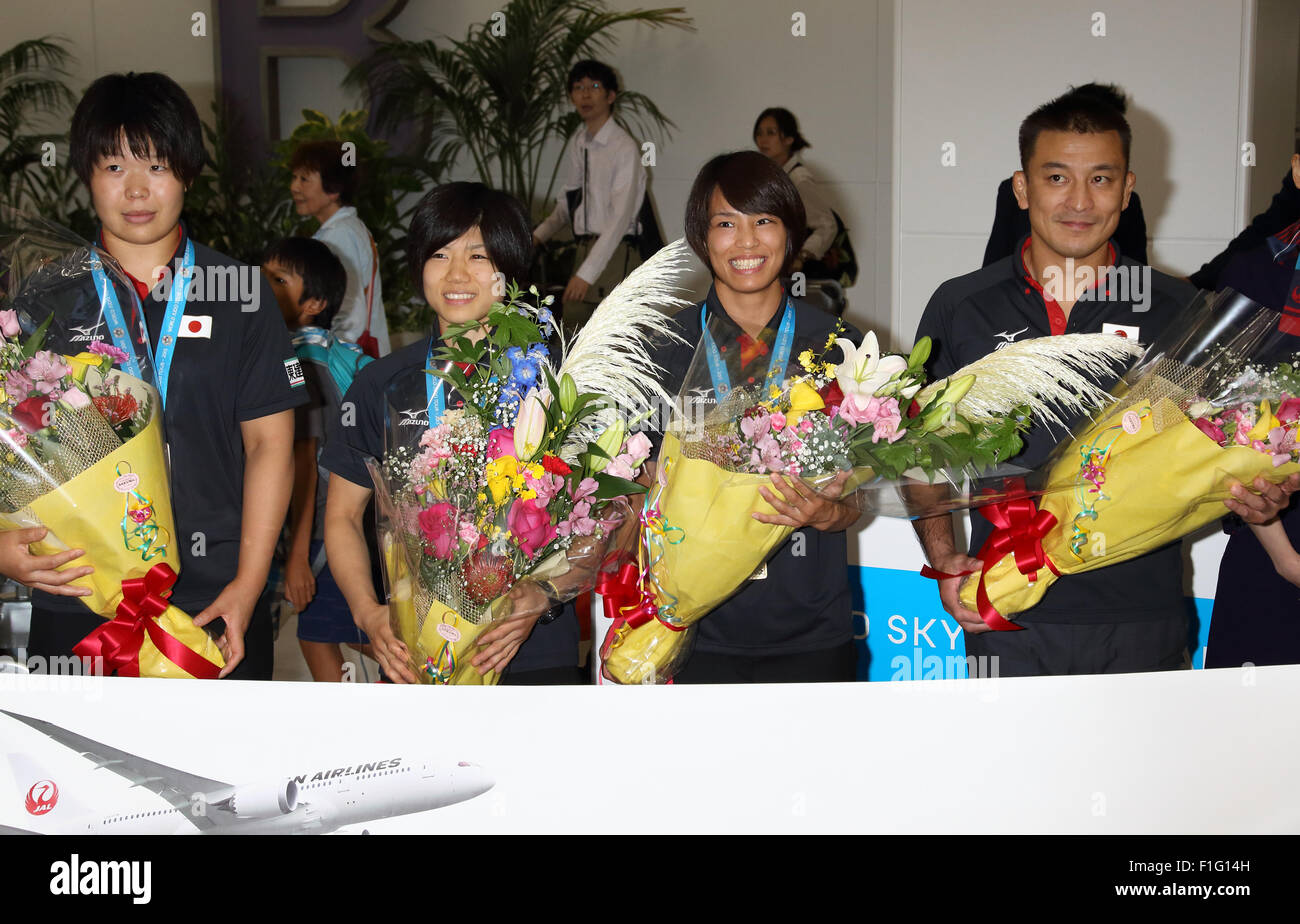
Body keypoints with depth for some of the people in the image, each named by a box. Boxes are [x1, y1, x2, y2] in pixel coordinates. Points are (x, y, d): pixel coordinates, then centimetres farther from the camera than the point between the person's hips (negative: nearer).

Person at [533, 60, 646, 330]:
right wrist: (538, 236, 6)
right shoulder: (576, 143, 12)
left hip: (616, 253, -7)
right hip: (584, 251, 7)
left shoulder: (624, 148, -11)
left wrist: (587, 273, -24)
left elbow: (620, 217, -18)